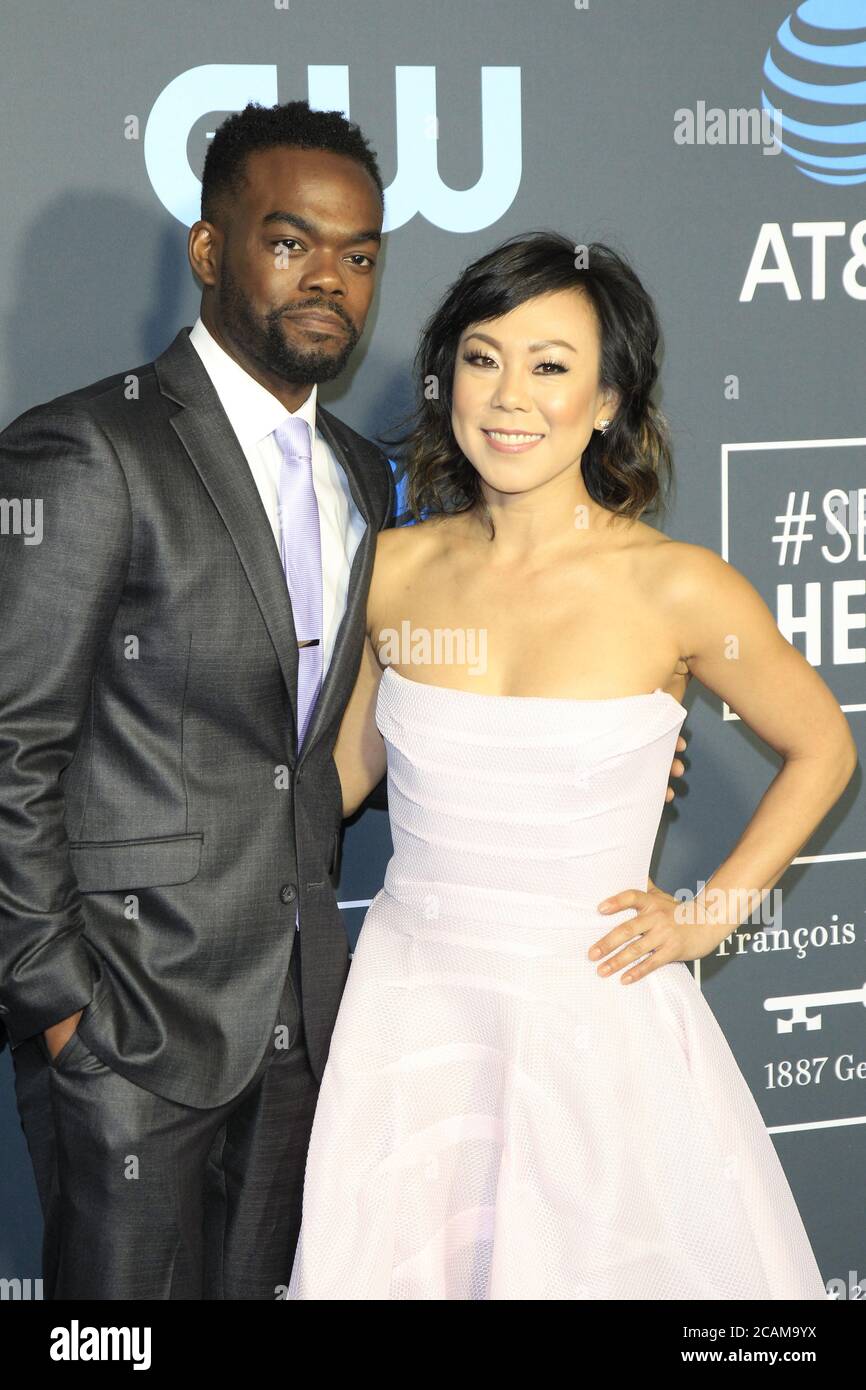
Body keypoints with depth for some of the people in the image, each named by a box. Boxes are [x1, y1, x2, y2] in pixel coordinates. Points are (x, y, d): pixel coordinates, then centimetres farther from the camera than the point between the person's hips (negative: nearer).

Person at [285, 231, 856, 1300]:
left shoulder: (677, 589, -11)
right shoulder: (393, 570, -1)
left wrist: (709, 917, 0)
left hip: (594, 1020, -2)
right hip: (408, 1007, 3)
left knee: (595, 1264, 10)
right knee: (385, 1264, 12)